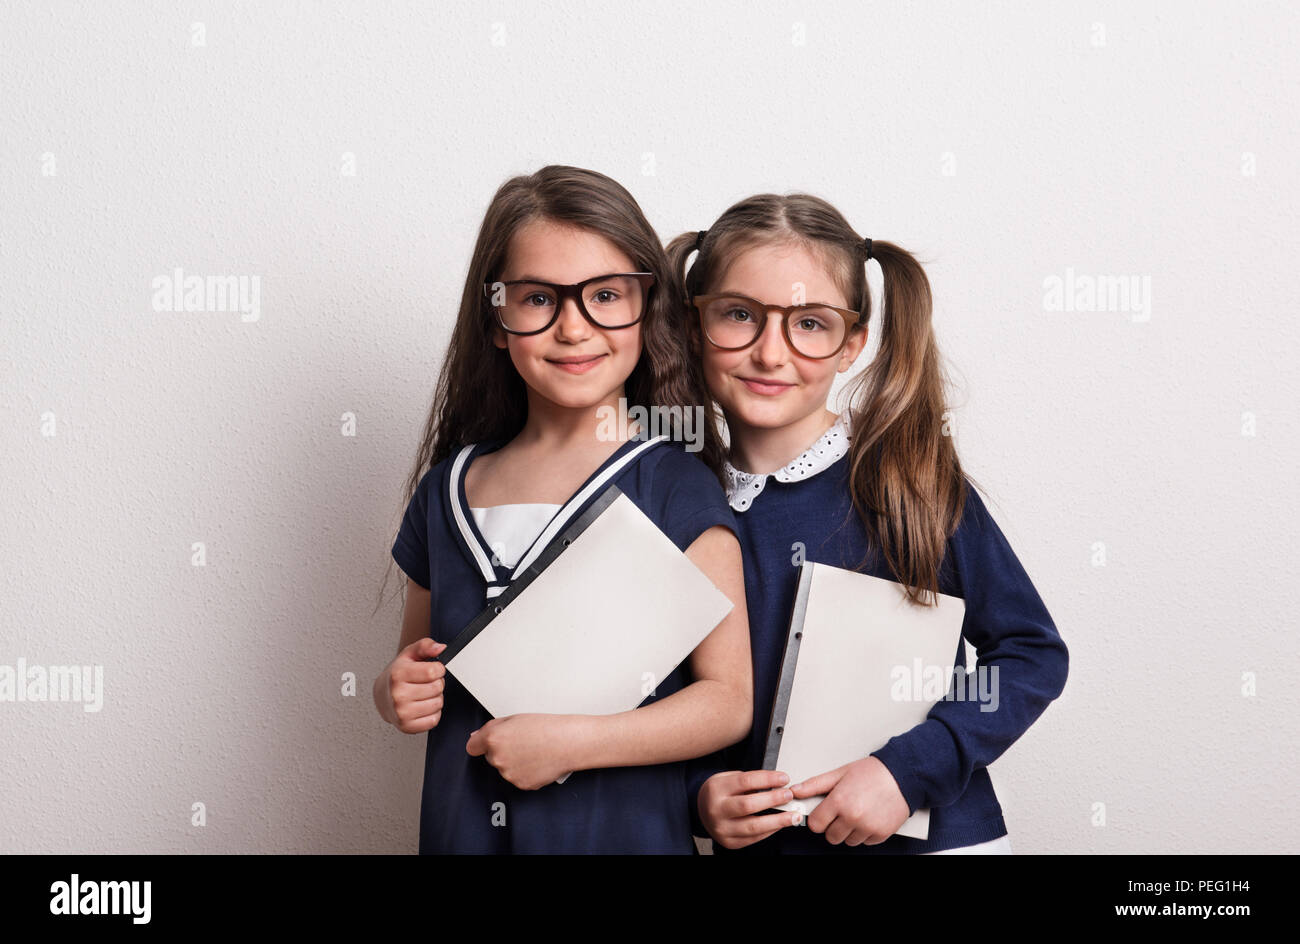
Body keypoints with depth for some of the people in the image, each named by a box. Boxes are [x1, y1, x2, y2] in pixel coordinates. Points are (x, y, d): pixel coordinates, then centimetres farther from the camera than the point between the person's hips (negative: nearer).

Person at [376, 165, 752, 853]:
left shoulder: (676, 486, -11)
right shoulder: (446, 491, 3)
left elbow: (729, 699, -13)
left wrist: (569, 742, -21)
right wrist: (398, 695, -7)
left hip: (626, 833, -3)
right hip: (460, 829, 4)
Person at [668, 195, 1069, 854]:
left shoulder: (908, 475, -12)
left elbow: (1036, 654, -8)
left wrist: (909, 768, -18)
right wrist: (699, 791, -11)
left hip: (933, 832, -2)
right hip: (758, 842, 2)